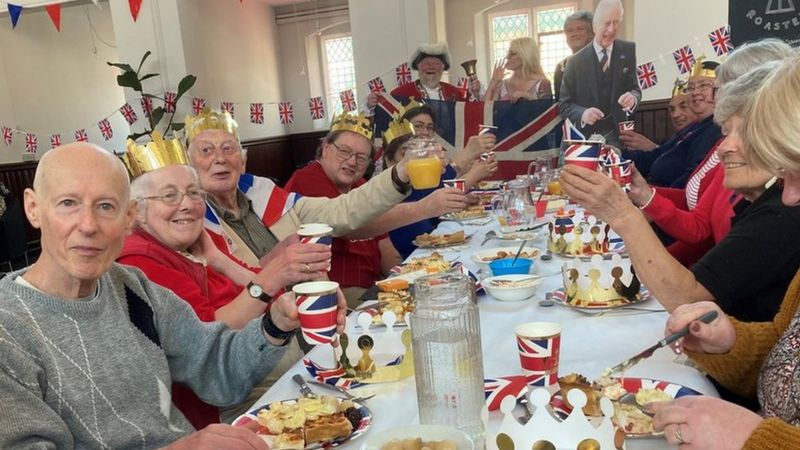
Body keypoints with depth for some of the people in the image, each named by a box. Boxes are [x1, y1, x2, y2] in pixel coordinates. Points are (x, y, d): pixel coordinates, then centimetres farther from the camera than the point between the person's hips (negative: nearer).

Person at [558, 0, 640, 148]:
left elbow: (635, 88, 3)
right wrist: (582, 113, -22)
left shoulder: (628, 51, 2)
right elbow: (564, 104, -1)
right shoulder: (576, 61, -2)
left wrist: (633, 97, -21)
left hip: (619, 135, 1)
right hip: (586, 136, -1)